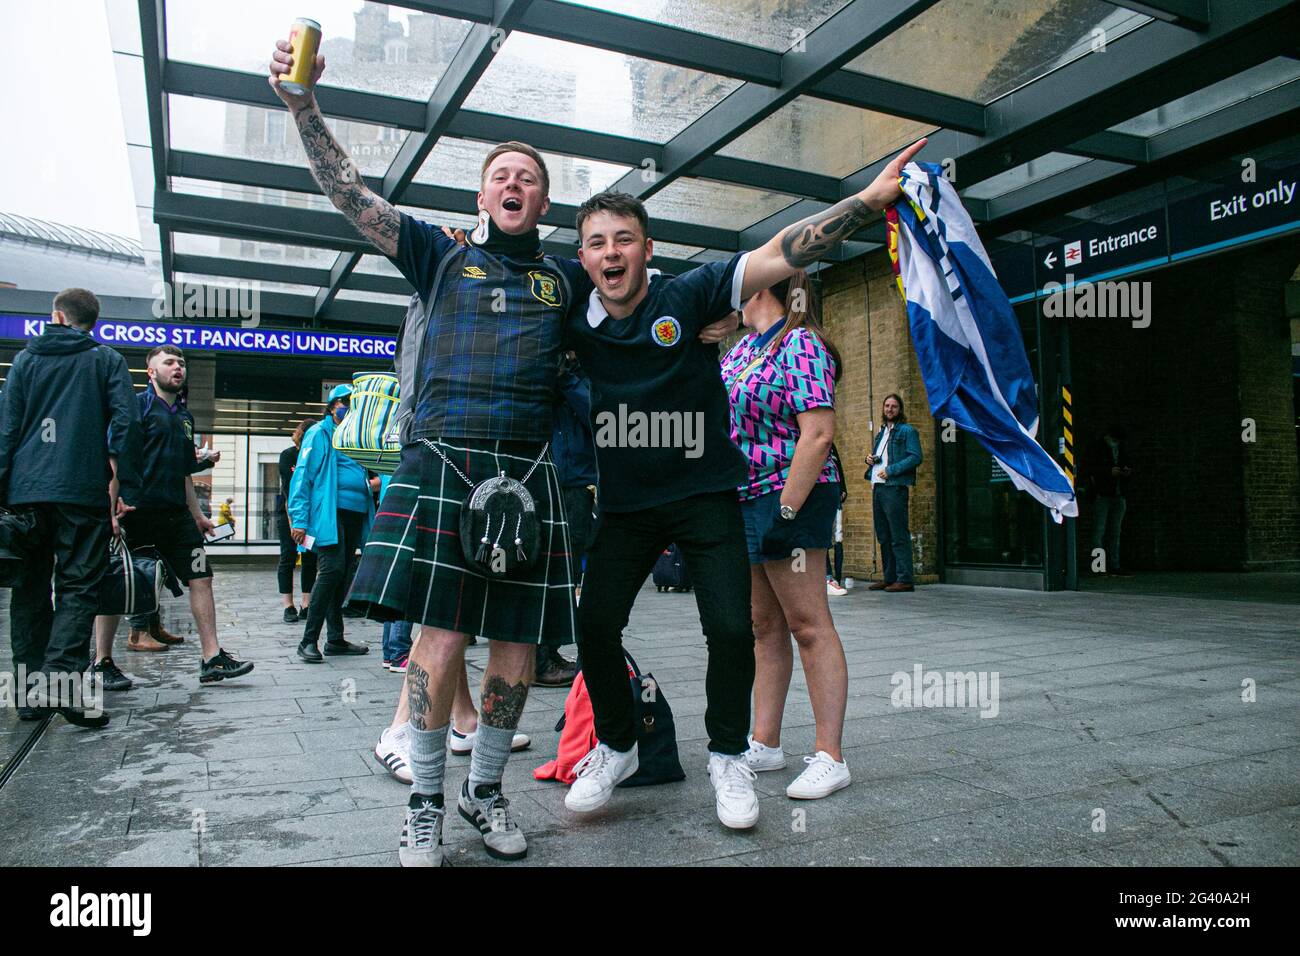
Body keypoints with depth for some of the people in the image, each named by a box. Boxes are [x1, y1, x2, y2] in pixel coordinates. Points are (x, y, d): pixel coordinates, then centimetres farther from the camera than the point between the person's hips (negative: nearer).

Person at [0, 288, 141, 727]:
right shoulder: (108, 359, 7)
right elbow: (125, 422, -5)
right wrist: (128, 487, -3)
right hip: (83, 492, -3)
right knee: (77, 586, -2)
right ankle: (61, 679, -19)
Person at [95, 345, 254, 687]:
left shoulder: (185, 415, 19)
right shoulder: (137, 404, -3)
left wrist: (196, 515, 23)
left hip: (175, 514, 7)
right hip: (137, 511, -7)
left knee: (201, 578, 1)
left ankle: (211, 658, 4)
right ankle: (103, 662, 15)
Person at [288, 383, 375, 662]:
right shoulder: (320, 433, 0)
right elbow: (303, 476, -6)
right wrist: (299, 519, -13)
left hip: (355, 514, 8)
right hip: (329, 514, -7)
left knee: (342, 575, 10)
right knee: (332, 570, -16)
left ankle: (335, 639, 17)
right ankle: (309, 640, -10)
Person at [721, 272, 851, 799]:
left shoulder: (800, 346, -10)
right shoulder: (741, 349, 17)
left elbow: (818, 435, -18)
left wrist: (786, 511, -21)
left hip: (787, 497, -9)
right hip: (743, 501, 9)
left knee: (808, 625, -5)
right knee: (765, 627, 12)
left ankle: (830, 758, 3)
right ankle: (764, 744, 21)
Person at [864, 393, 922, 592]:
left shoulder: (907, 431, -1)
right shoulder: (881, 432, 22)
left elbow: (916, 457, -13)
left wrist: (891, 470, -18)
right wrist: (870, 459, 8)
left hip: (894, 487, -8)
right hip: (877, 487, 8)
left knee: (899, 536, -10)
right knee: (883, 536, 11)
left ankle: (905, 579, -8)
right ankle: (889, 577, 18)